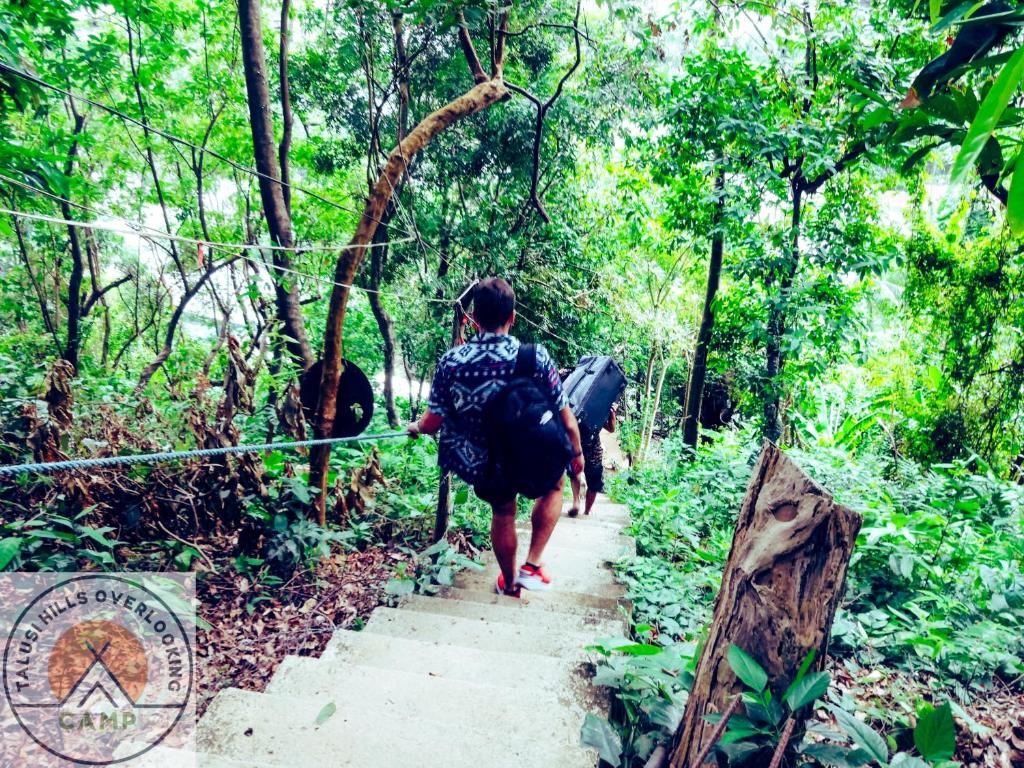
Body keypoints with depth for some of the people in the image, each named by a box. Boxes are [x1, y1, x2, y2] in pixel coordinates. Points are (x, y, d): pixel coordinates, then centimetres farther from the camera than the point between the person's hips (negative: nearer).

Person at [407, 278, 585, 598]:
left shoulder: (451, 362, -18)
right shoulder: (536, 358, -20)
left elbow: (432, 423, -9)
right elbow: (567, 421, -12)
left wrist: (416, 428, 15)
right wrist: (577, 453, 8)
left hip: (478, 466, 2)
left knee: (503, 511, 31)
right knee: (555, 483, 32)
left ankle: (509, 583, 52)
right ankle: (532, 565, 27)